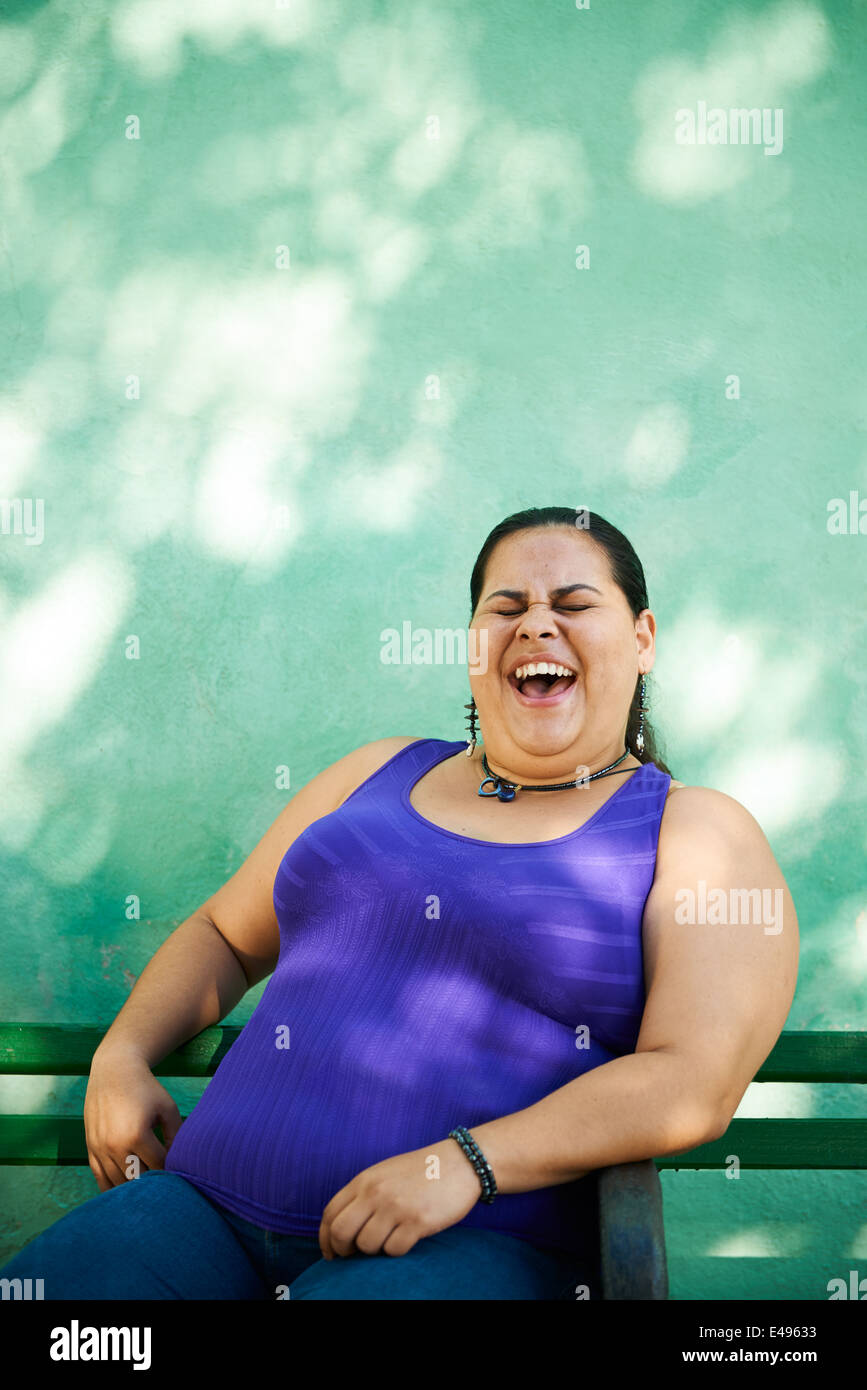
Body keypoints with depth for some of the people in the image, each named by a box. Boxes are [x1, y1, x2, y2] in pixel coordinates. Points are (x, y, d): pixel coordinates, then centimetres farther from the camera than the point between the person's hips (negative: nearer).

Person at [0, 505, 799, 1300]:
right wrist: (122, 1056, 8)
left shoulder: (699, 834, 4)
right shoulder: (381, 773, 18)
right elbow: (224, 934, 27)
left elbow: (693, 1085, -9)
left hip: (466, 1244, -4)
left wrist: (464, 1164, -19)